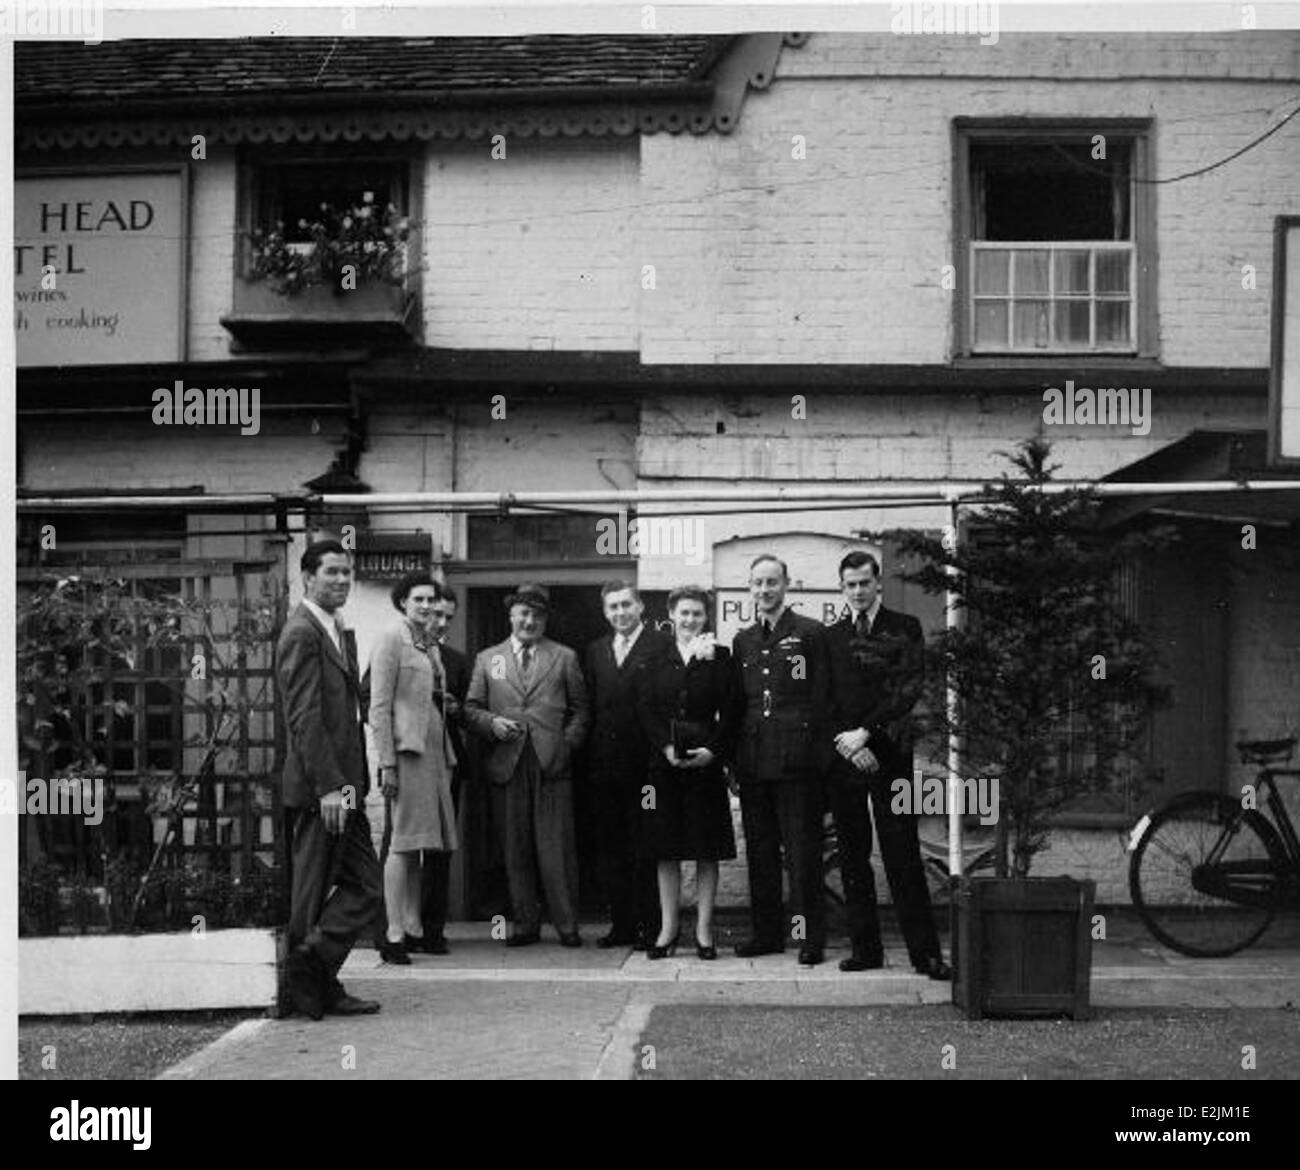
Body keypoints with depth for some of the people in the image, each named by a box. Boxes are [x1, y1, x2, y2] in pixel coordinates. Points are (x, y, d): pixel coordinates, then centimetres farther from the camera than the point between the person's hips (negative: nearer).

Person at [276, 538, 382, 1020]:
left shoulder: (340, 633, 17)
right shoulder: (302, 634, -13)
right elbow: (304, 718, -19)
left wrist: (353, 780, 14)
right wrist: (329, 786, -23)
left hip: (341, 786, 10)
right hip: (318, 787, -10)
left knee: (364, 885, 9)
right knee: (313, 894, -2)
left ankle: (318, 984, 13)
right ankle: (309, 982, 6)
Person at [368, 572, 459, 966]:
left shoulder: (430, 646, 18)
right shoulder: (391, 640, -5)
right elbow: (379, 708, -10)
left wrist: (448, 756, 13)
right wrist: (387, 764, -16)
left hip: (434, 752, 8)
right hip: (405, 749, -8)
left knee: (417, 844, 10)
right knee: (403, 843, -8)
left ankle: (414, 929, 14)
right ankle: (394, 935, -7)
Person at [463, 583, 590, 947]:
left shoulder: (564, 658, 13)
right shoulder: (487, 659, 15)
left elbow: (580, 709, 11)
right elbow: (471, 708, 14)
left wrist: (568, 743, -3)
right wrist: (491, 723, -6)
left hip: (552, 764, -1)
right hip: (508, 764, 2)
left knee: (557, 846, -5)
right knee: (516, 849, 3)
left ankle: (567, 924, 1)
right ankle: (525, 923, 11)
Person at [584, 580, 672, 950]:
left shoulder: (662, 646, -2)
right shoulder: (595, 651, 16)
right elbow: (590, 707, 14)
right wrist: (590, 757, 6)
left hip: (644, 764, -6)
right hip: (605, 766, 6)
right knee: (611, 847, 9)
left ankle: (649, 926, 3)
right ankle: (621, 923, 15)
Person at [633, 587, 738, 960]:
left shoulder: (719, 658, 6)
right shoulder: (654, 659, 9)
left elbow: (729, 712, 0)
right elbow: (645, 709, 2)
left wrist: (714, 750, -13)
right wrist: (666, 747, -12)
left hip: (706, 761, -1)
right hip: (663, 762, 1)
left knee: (708, 851, 1)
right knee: (666, 851, 3)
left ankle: (703, 929, 8)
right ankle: (668, 929, 10)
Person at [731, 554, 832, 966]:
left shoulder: (811, 634, 1)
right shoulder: (743, 641, 16)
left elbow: (822, 698, -2)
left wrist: (815, 751, -8)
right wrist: (733, 758, 11)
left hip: (797, 759, -5)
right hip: (753, 759, 5)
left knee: (803, 850, -3)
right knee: (760, 851, 9)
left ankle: (811, 936, 2)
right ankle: (767, 932, 16)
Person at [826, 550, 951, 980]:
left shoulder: (904, 628, 4)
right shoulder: (830, 636, 12)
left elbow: (908, 688, -5)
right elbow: (826, 701, 8)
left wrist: (865, 732, -11)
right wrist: (847, 745, -7)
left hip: (889, 753, -3)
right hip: (844, 754, 3)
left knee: (903, 855, -6)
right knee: (852, 856, 4)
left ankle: (925, 952, -4)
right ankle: (865, 948, 10)